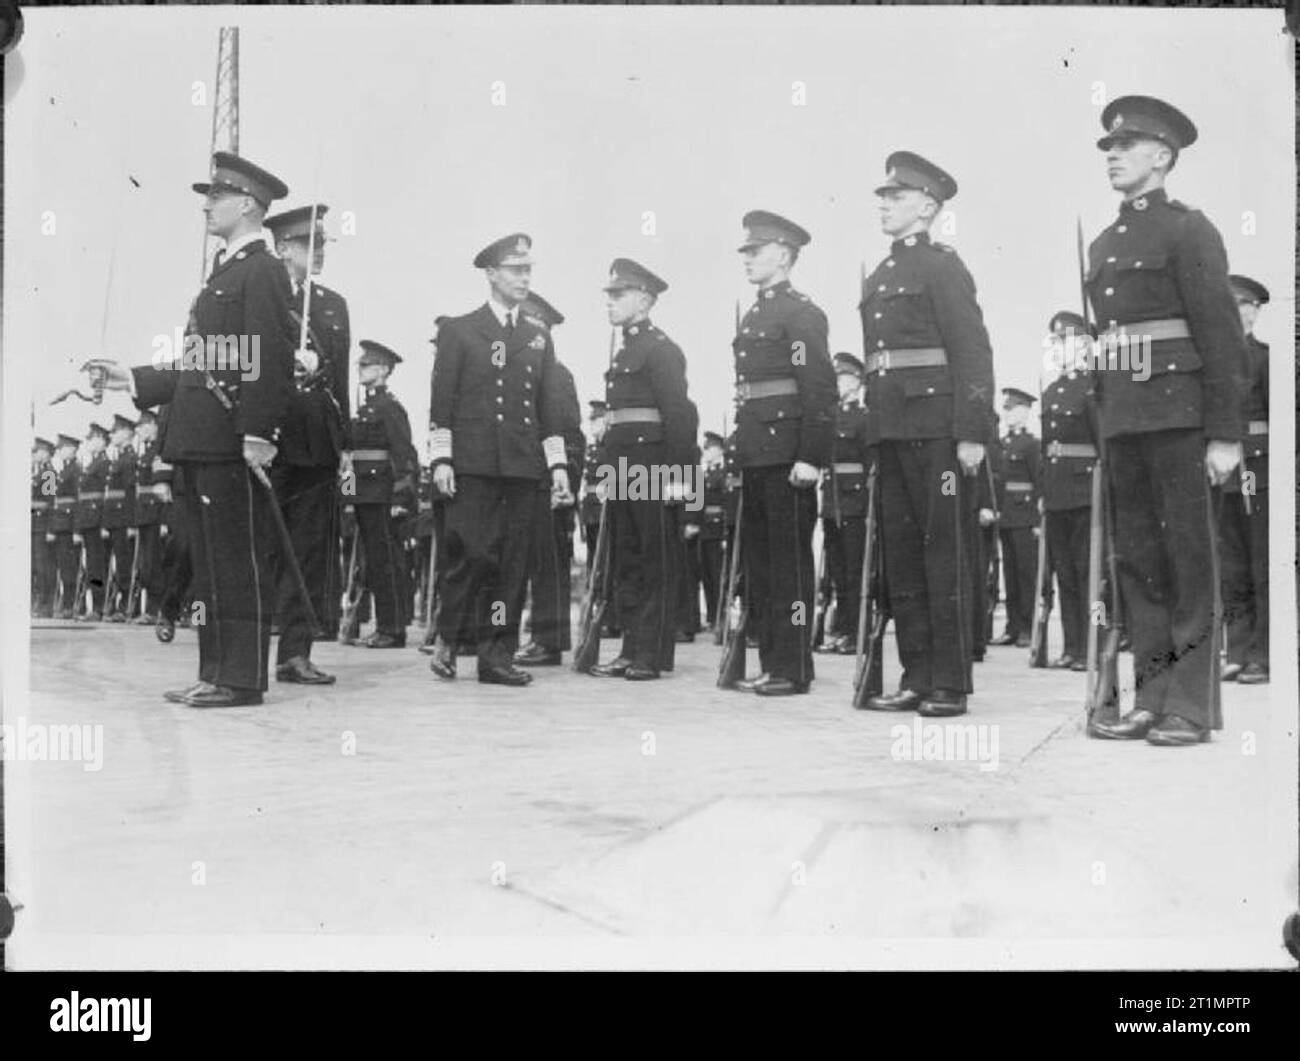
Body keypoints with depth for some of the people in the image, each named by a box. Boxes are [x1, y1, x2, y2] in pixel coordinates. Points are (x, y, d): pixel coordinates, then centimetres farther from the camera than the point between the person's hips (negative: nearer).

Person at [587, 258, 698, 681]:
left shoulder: (661, 349, -7)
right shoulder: (624, 352, 18)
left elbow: (679, 415, -14)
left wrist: (679, 475, -20)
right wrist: (608, 469, 15)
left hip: (652, 465, -9)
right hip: (622, 468, 9)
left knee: (657, 563, -2)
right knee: (626, 563, 11)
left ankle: (653, 655, 2)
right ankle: (632, 650, 17)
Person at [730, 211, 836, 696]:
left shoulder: (801, 312, -6)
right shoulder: (753, 316, 19)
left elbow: (821, 388, -14)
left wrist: (810, 456, -20)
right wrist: (741, 452, 15)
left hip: (786, 457, -9)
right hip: (756, 456, 9)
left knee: (790, 562, -3)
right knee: (758, 560, 11)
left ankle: (794, 669, 3)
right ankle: (771, 663, 20)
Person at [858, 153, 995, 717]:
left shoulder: (942, 266, -2)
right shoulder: (879, 277, 19)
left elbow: (973, 350, -9)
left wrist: (972, 433, -16)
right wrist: (873, 428, 13)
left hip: (935, 428, -7)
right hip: (890, 430, 8)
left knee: (943, 553, -3)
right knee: (901, 552, 8)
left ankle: (950, 684, 2)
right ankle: (916, 677, 15)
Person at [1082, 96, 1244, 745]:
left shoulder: (1188, 230, -2)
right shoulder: (1104, 243, 19)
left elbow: (1222, 337, -8)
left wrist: (1226, 435, -14)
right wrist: (1104, 422, 15)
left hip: (1179, 413, -7)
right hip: (1122, 417, 7)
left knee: (1189, 556, -3)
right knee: (1136, 557, 7)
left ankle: (1192, 705, 2)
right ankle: (1152, 697, 13)